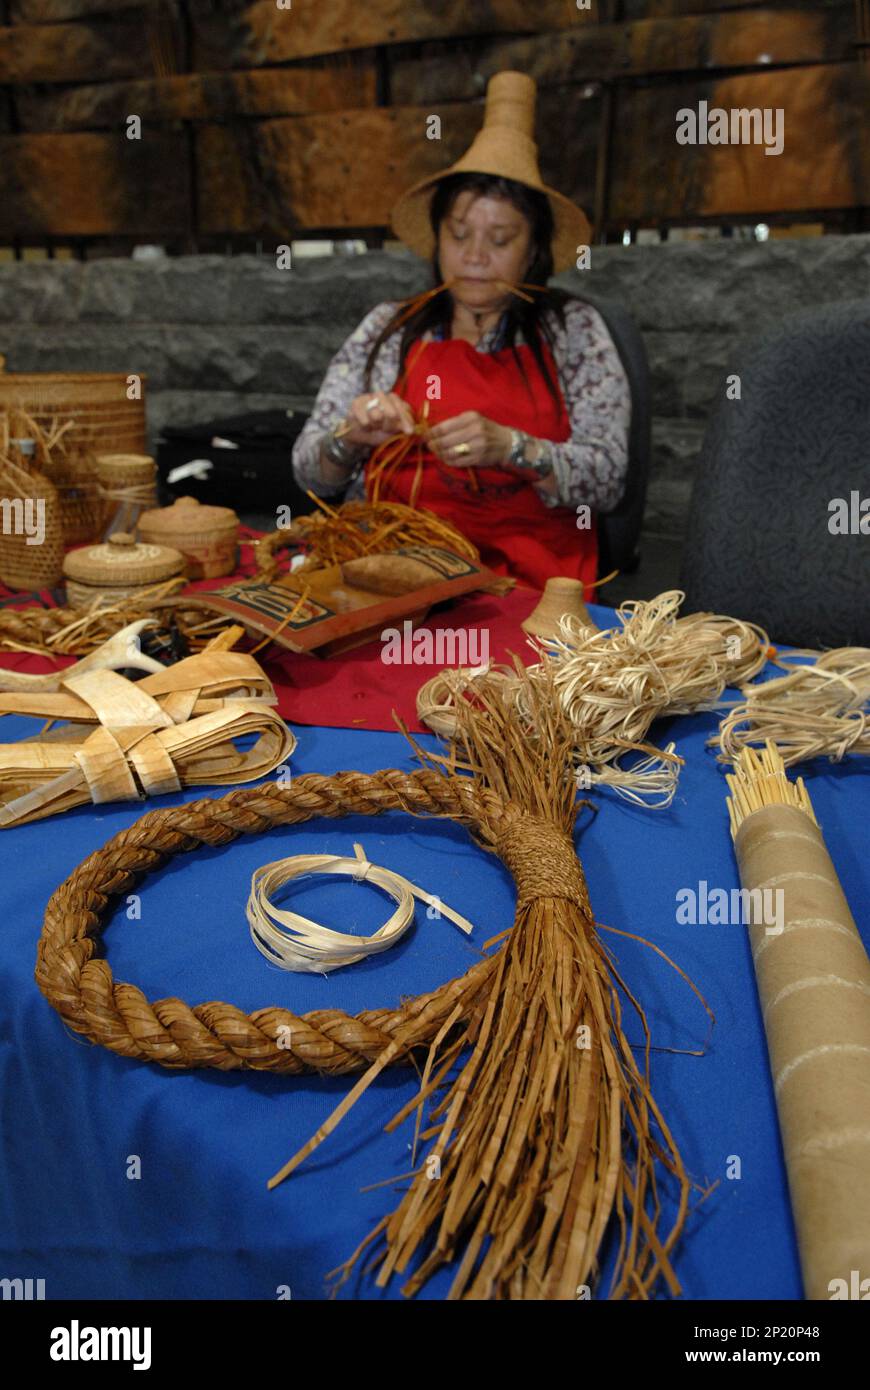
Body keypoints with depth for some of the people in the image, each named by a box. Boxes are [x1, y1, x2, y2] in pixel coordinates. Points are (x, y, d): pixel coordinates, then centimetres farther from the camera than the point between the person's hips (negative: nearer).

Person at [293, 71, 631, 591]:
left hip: (526, 575, -1)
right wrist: (352, 435, -11)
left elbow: (607, 479, -1)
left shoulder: (571, 328, 10)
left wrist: (510, 447, -17)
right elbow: (310, 473, 11)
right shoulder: (388, 328, 14)